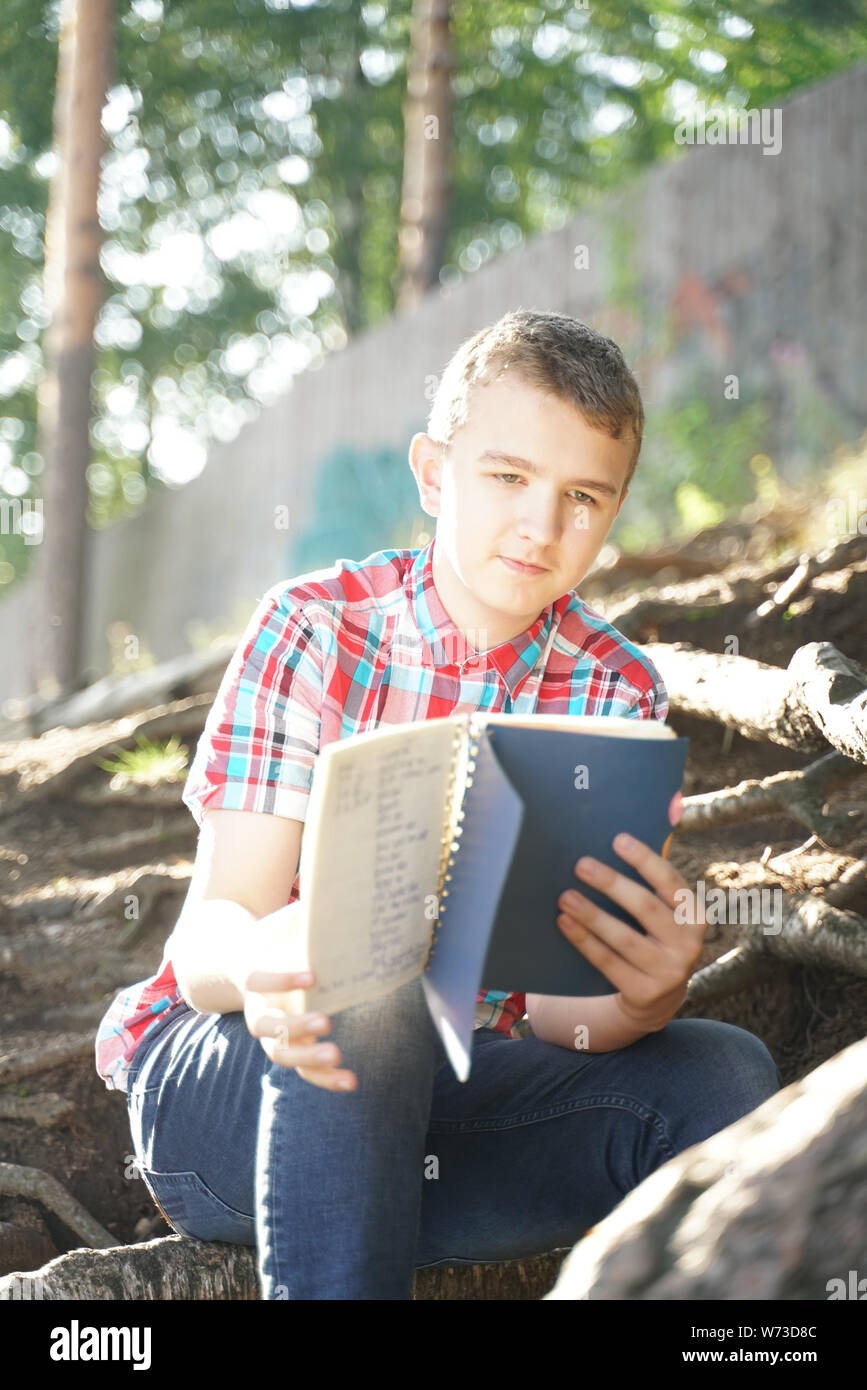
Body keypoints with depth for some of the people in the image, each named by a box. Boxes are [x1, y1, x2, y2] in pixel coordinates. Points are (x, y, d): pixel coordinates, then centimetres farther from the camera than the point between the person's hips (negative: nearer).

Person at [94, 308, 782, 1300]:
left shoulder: (617, 692, 0)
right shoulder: (314, 630, -8)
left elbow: (553, 1001, -11)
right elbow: (206, 939, -17)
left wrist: (644, 999, -37)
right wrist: (262, 965, -43)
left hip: (454, 1091, 4)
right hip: (222, 1081, -3)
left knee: (727, 1076, -21)